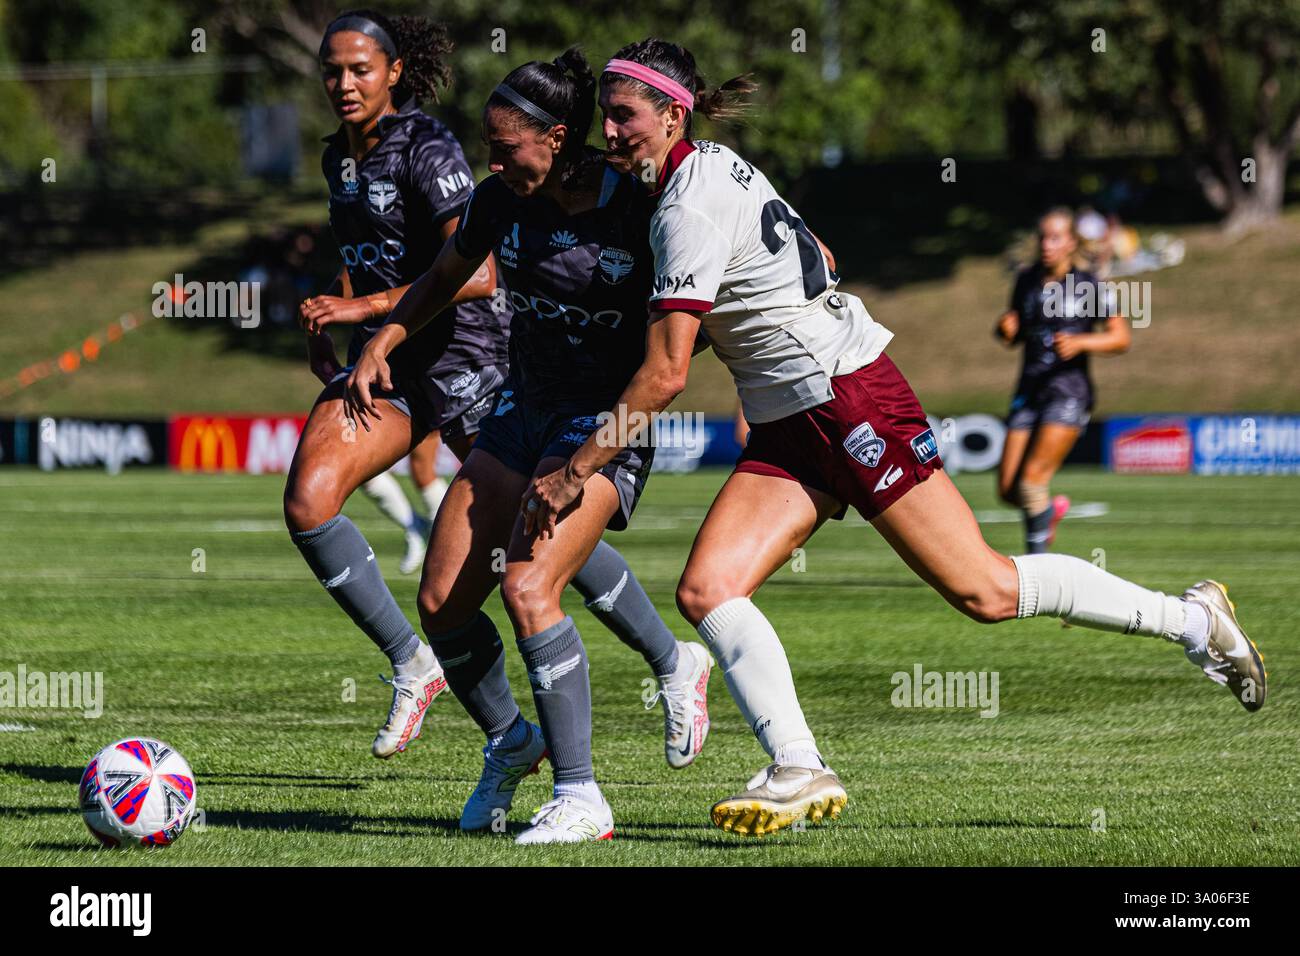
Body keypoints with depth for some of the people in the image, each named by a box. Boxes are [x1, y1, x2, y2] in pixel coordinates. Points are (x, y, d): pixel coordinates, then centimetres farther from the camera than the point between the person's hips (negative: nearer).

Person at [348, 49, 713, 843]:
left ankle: (582, 800, -17)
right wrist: (380, 346, 7)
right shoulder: (501, 200, 0)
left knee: (527, 587, -25)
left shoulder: (638, 208, -15)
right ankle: (510, 745, 27)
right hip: (526, 412, 6)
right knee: (442, 600, 0)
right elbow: (446, 277, 19)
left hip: (609, 423, -6)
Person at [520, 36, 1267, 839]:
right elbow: (820, 258, 20)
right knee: (707, 590, -8)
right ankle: (800, 771, -13)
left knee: (986, 592, -4)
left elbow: (664, 374, -23)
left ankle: (1191, 618, 10)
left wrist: (575, 471, -18)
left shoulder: (689, 212, -20)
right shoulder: (715, 166, 8)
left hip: (852, 400, -10)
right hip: (787, 430, 10)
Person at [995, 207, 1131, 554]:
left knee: (1032, 477, -18)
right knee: (1008, 489, -2)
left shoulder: (1088, 286, -4)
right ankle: (1051, 509, 31)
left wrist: (1080, 342, -18)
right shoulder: (1027, 281, 9)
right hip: (1029, 392, 5)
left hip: (1070, 391, -5)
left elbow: (1120, 337, -2)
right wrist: (1006, 329, -3)